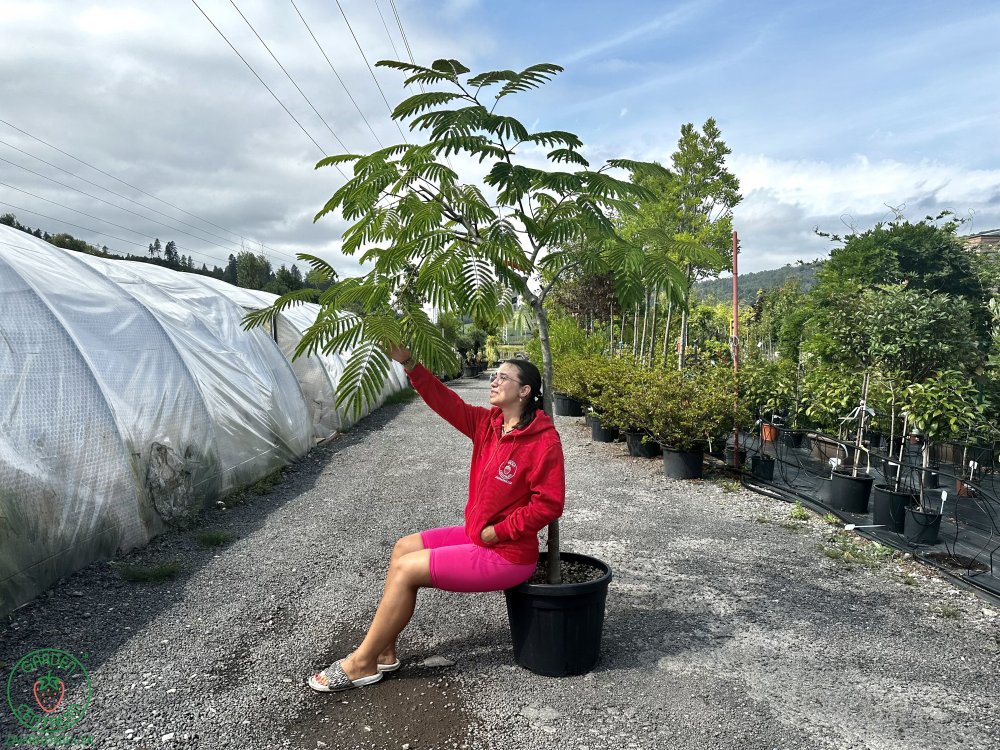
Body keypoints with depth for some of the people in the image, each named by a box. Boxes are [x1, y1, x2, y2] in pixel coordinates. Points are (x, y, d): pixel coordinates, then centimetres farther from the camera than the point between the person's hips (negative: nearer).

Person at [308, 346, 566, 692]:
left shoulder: (543, 440, -22)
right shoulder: (488, 424, 1)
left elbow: (548, 504, -25)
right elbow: (445, 401, -6)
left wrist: (497, 532, -19)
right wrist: (408, 363, -18)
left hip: (507, 555, -9)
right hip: (477, 535, 9)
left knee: (408, 569, -9)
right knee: (403, 547, 8)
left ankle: (362, 663, 8)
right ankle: (384, 651, 15)